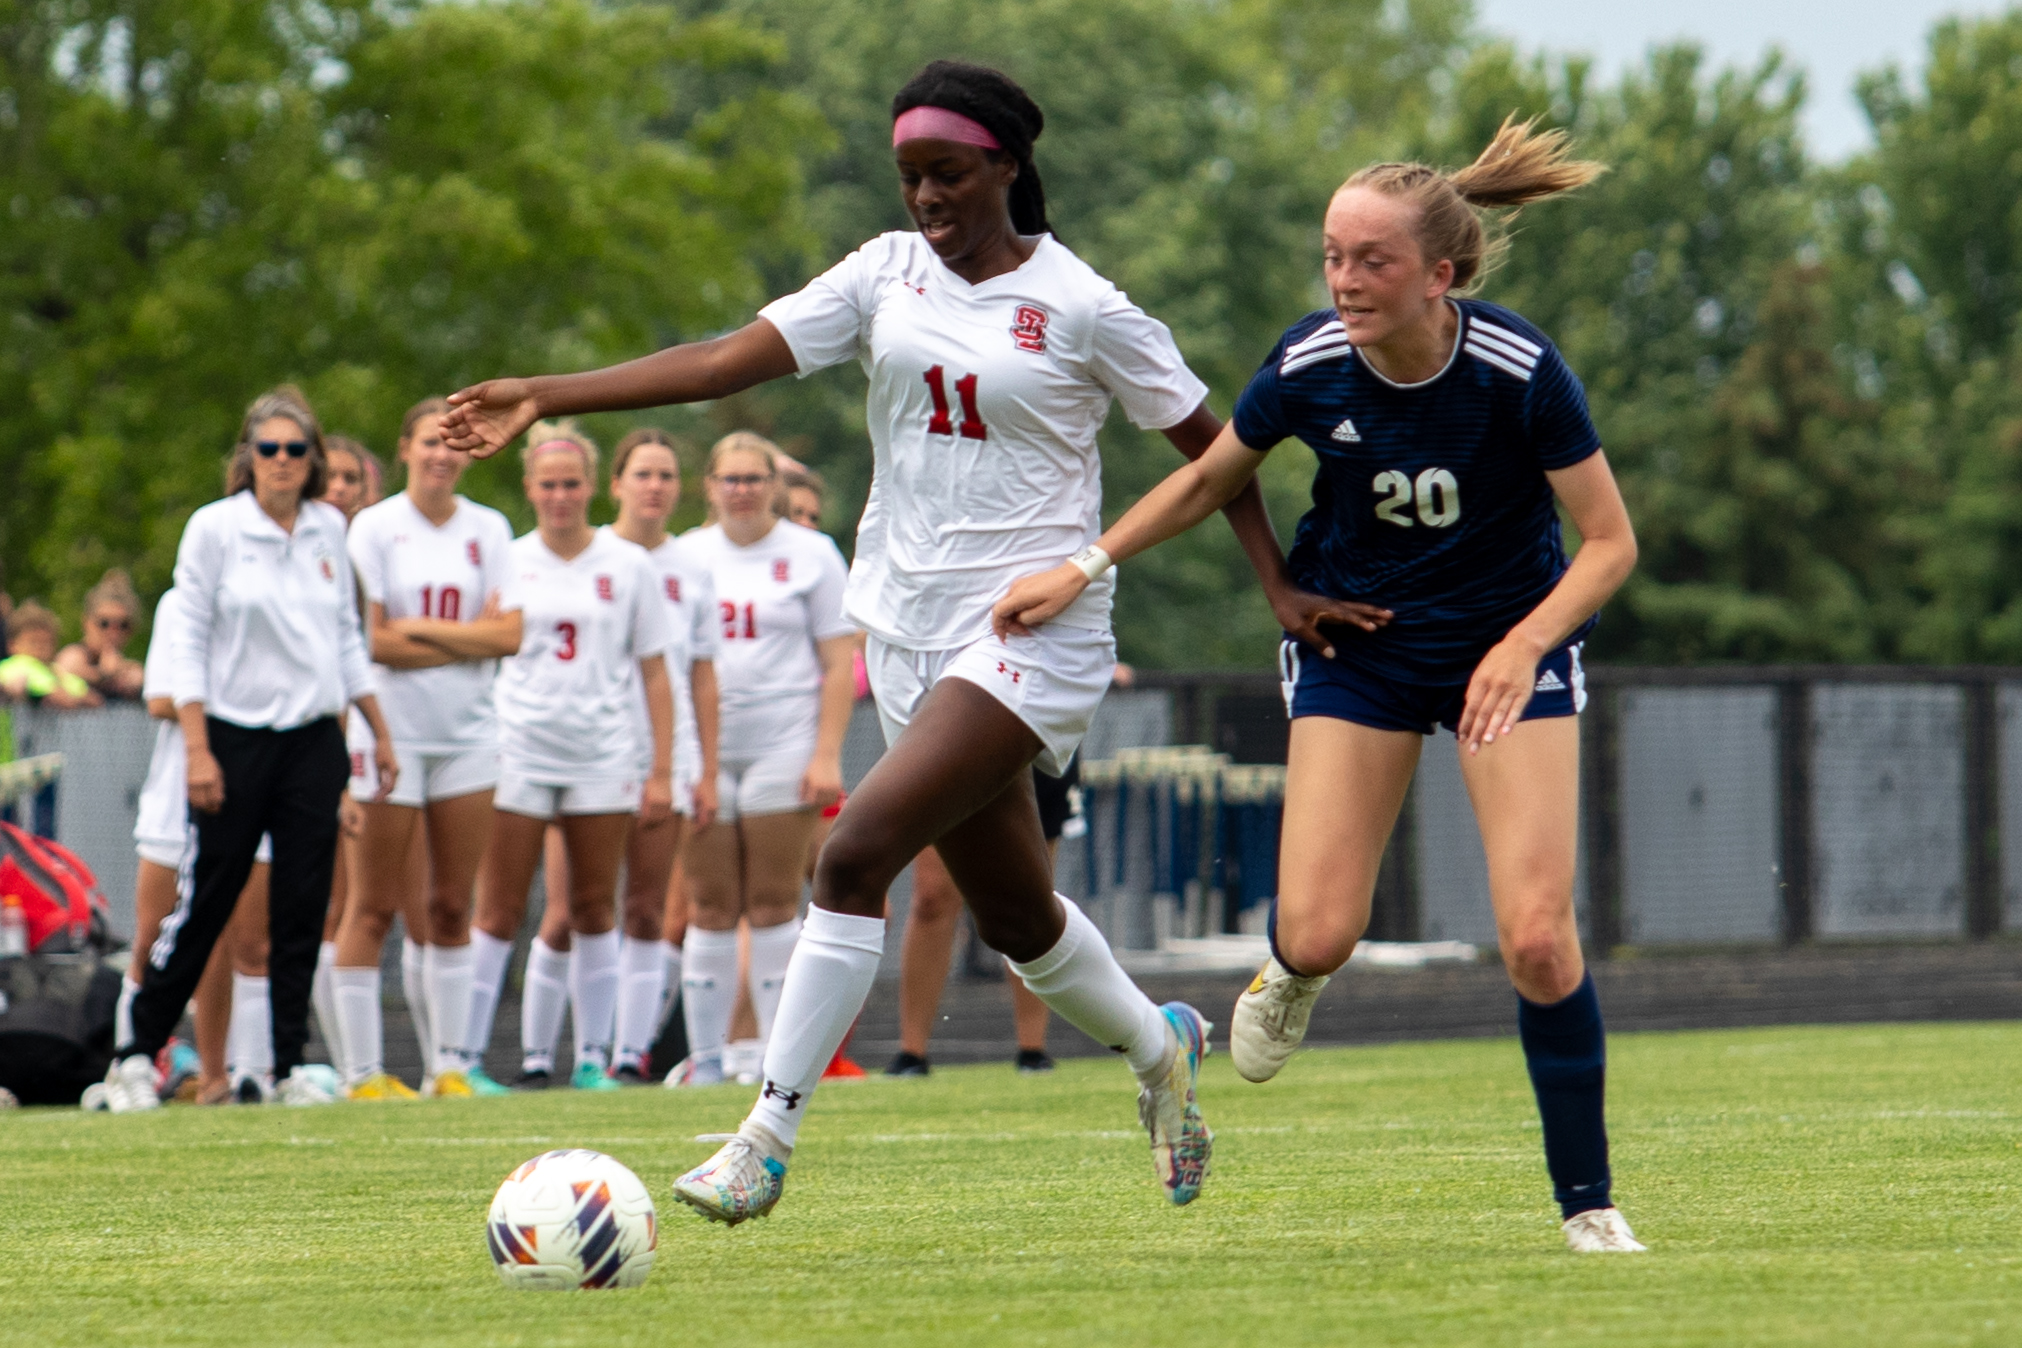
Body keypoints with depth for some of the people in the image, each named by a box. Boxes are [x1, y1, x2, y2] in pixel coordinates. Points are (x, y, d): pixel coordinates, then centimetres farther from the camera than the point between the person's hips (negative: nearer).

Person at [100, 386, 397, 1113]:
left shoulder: (328, 528, 8)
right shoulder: (213, 529, -6)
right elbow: (188, 644, -6)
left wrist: (380, 733, 16)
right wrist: (197, 751, -12)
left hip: (313, 741, 4)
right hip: (237, 737, -4)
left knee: (302, 909, 1)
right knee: (207, 904, -2)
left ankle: (291, 1066, 6)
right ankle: (136, 1057, 9)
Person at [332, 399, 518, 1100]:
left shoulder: (488, 530, 7)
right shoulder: (375, 527, -3)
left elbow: (509, 635, -3)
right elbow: (373, 641, -10)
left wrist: (418, 628, -11)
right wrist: (468, 639, -9)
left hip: (467, 735, 4)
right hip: (392, 732, -4)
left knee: (450, 907, 7)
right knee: (374, 907, -3)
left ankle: (448, 1063, 12)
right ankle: (363, 1069, -1)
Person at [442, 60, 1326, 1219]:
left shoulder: (1082, 307, -6)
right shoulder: (889, 274, 6)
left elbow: (1207, 443, 3)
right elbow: (730, 360, 0)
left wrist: (1281, 584, -2)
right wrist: (543, 398, -9)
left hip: (1032, 629, -6)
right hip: (910, 623, 6)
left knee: (858, 853, -20)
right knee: (1011, 911, 14)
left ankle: (768, 1140, -18)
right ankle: (1159, 1047, 42)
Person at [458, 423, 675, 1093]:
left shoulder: (628, 565, 4)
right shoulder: (506, 562, 5)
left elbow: (653, 672, 7)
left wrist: (662, 770, 1)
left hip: (602, 760, 1)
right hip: (518, 755, 0)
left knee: (594, 912, 4)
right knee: (497, 912, -5)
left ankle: (593, 1057, 9)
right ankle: (467, 1055, -3)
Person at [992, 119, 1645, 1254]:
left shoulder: (1519, 371, -24)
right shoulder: (1311, 365, -16)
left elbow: (1610, 541, -16)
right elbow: (1209, 480, 4)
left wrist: (1523, 645, -31)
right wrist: (1083, 568, -4)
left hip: (1510, 636, -2)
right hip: (1358, 641, 2)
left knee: (1537, 936, -14)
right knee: (1320, 933, -11)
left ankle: (1588, 1201, 2)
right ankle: (1291, 973, 29)